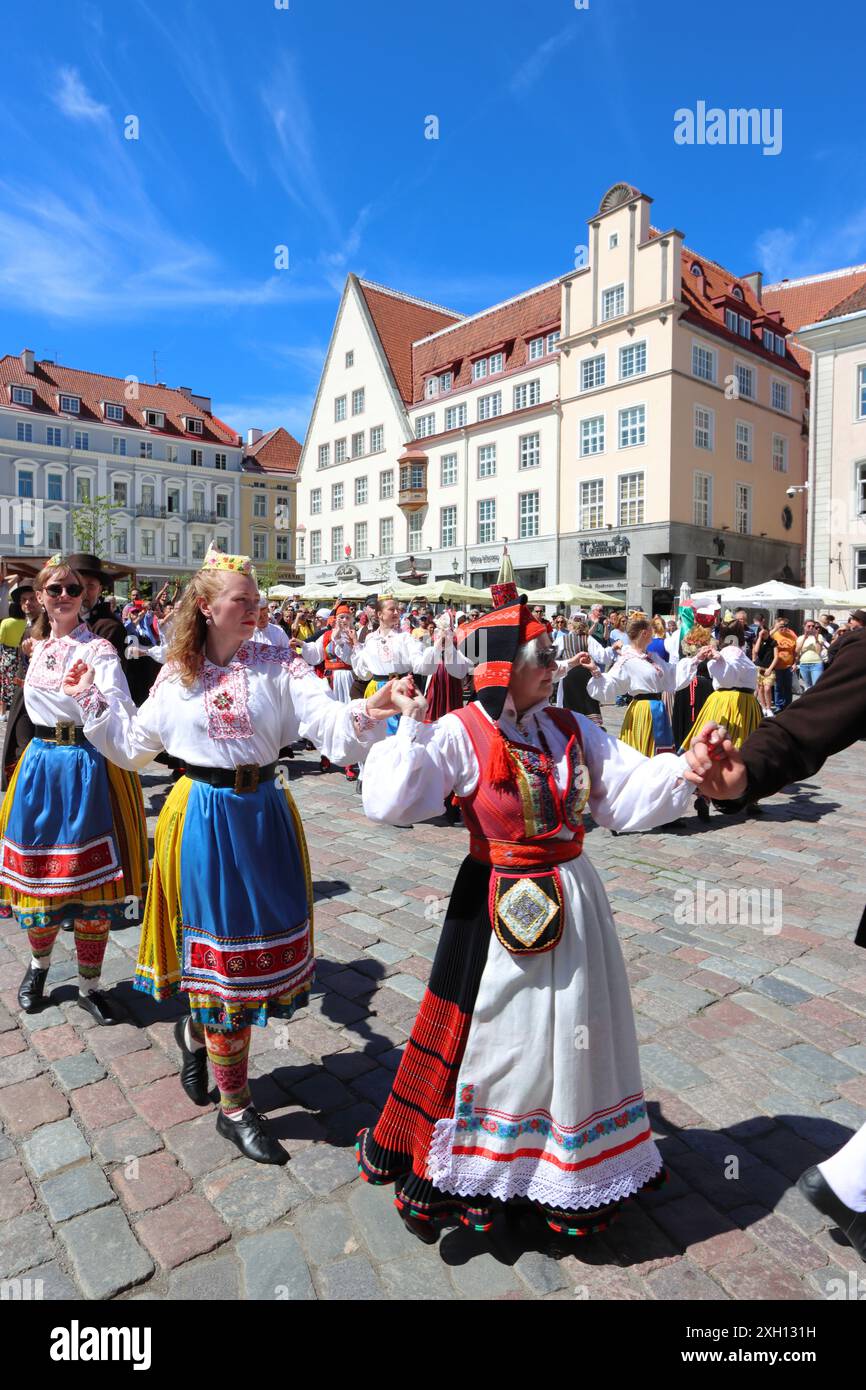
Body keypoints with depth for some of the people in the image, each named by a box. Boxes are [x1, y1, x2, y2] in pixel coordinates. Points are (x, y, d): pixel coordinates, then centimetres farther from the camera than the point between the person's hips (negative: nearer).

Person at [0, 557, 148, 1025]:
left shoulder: (97, 648, -9)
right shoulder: (38, 645, 10)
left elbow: (124, 714, -20)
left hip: (86, 767, -5)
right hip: (41, 763, 5)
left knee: (90, 878, 2)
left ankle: (89, 986, 20)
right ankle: (39, 963, 40)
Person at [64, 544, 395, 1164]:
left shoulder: (277, 664, -3)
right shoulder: (177, 676, 3)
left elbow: (329, 721, -17)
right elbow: (134, 746, 15)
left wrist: (366, 713, -36)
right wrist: (94, 700, 12)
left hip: (264, 816, 1)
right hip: (204, 821, 0)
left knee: (261, 945, 11)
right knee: (221, 955, 7)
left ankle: (197, 1032, 46)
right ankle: (235, 1107, 26)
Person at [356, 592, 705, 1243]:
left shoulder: (572, 730, 1)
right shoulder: (461, 734, -14)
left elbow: (631, 789, -3)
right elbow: (390, 803, -22)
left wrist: (686, 769, -19)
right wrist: (412, 729, -25)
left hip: (572, 899, 5)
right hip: (500, 909, -5)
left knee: (570, 1035, 19)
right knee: (494, 1035, 9)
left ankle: (576, 1173, 45)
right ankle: (463, 1173, 35)